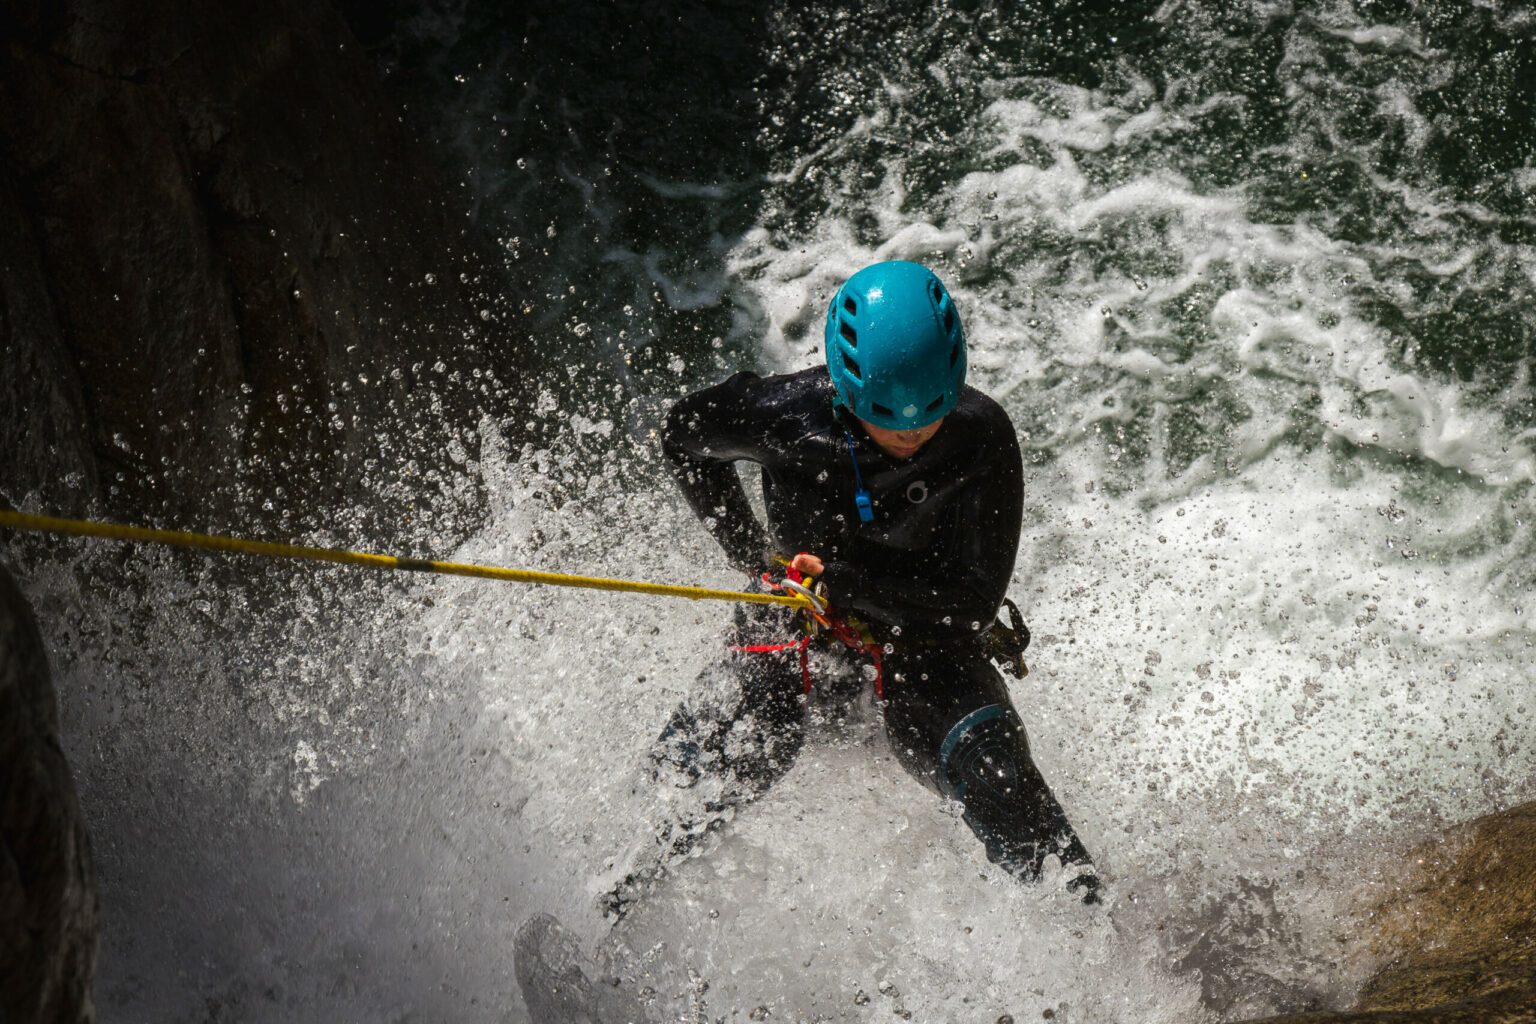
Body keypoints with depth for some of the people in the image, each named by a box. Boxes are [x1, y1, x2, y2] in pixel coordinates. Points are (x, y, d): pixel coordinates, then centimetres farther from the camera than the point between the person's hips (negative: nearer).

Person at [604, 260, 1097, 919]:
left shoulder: (982, 438, -22)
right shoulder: (789, 413, -20)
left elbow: (976, 599, -18)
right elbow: (683, 437, 2)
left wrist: (842, 575, -25)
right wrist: (752, 552, -2)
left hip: (923, 644, -1)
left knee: (994, 775, -27)